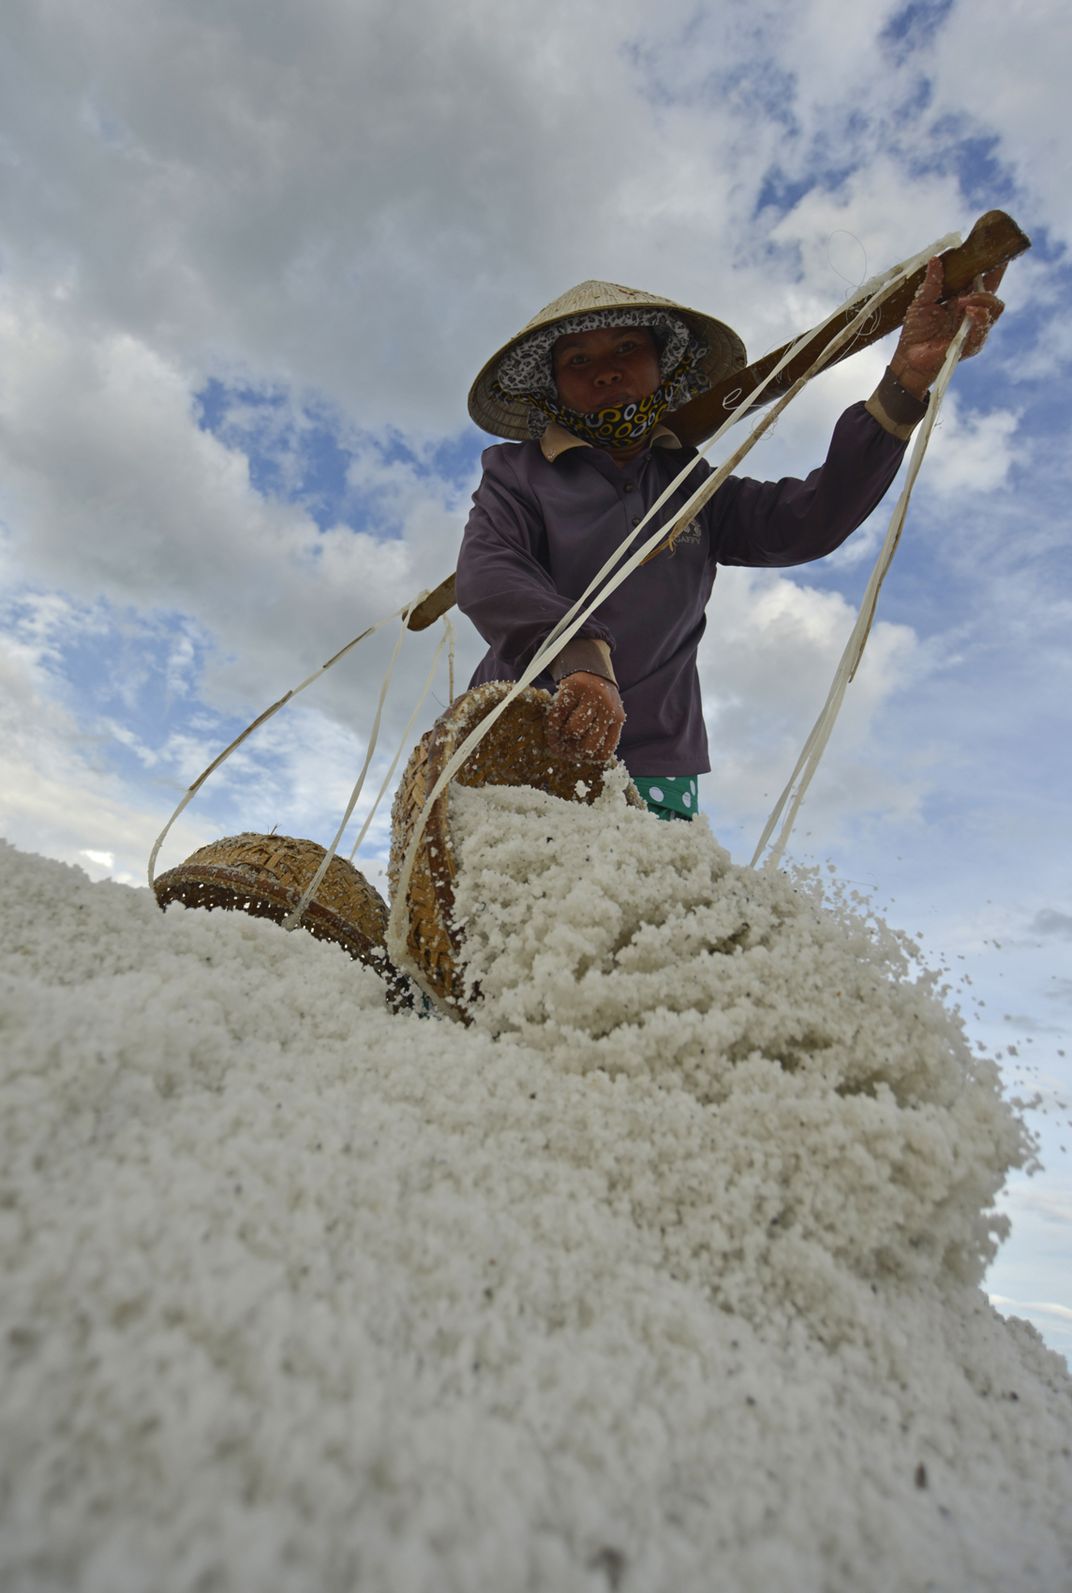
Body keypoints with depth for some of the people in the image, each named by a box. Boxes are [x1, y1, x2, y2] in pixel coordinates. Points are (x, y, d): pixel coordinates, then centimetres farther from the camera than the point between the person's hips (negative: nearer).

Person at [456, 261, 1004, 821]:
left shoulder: (693, 487, 18)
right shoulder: (517, 472, 11)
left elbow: (806, 523, 3)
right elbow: (486, 574, -9)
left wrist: (906, 382, -7)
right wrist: (578, 656, -28)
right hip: (516, 749, -1)